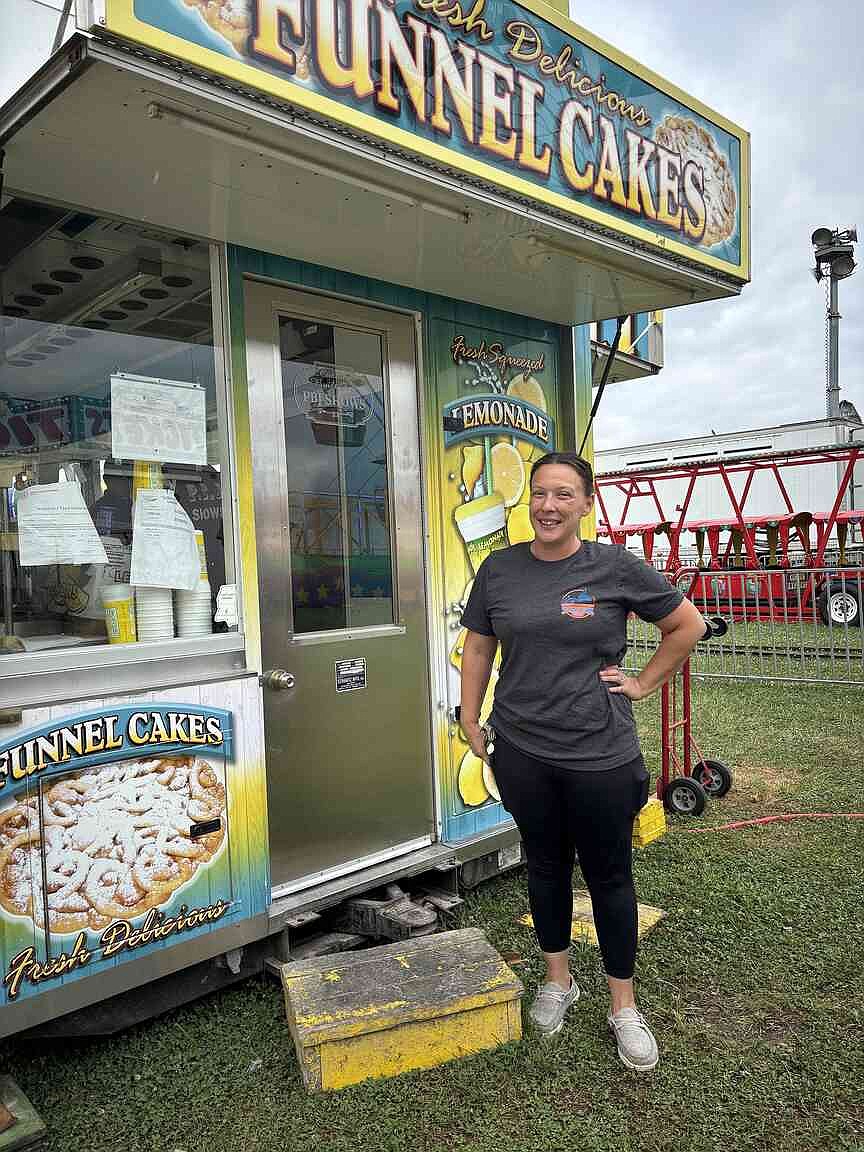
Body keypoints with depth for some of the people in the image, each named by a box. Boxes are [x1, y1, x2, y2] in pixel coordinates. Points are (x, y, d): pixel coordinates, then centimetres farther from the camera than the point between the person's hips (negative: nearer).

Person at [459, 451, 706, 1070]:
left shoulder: (618, 567, -7)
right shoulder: (499, 569, 1)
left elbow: (688, 624, 3)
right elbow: (478, 649, 9)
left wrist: (643, 683, 0)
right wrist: (470, 721, 8)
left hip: (600, 754, -2)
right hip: (521, 751, 2)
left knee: (609, 875, 10)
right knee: (546, 865, 17)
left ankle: (624, 1006, 29)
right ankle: (558, 981, 39)